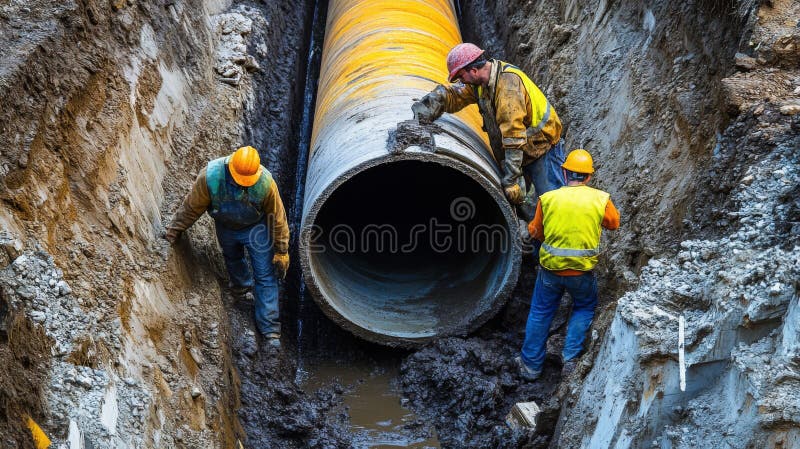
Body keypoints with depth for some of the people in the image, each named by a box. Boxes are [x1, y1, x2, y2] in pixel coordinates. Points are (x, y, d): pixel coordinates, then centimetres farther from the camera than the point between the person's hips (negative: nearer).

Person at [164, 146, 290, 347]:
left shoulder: (265, 182, -34)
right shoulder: (210, 176, -34)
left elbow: (277, 218, -20)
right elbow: (191, 207, -18)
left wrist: (281, 251, -12)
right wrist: (173, 230, -8)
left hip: (256, 228, -2)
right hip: (225, 228, 2)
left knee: (265, 276, -3)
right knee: (232, 259, 30)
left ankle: (270, 328, 6)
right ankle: (241, 285, 64)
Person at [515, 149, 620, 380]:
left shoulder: (547, 198, -9)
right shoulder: (601, 199, -10)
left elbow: (536, 232, 3)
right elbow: (614, 223, 11)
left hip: (550, 268, 0)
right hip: (582, 272, 0)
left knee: (540, 313, 19)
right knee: (584, 308, 27)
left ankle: (532, 364, 29)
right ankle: (571, 358, 18)